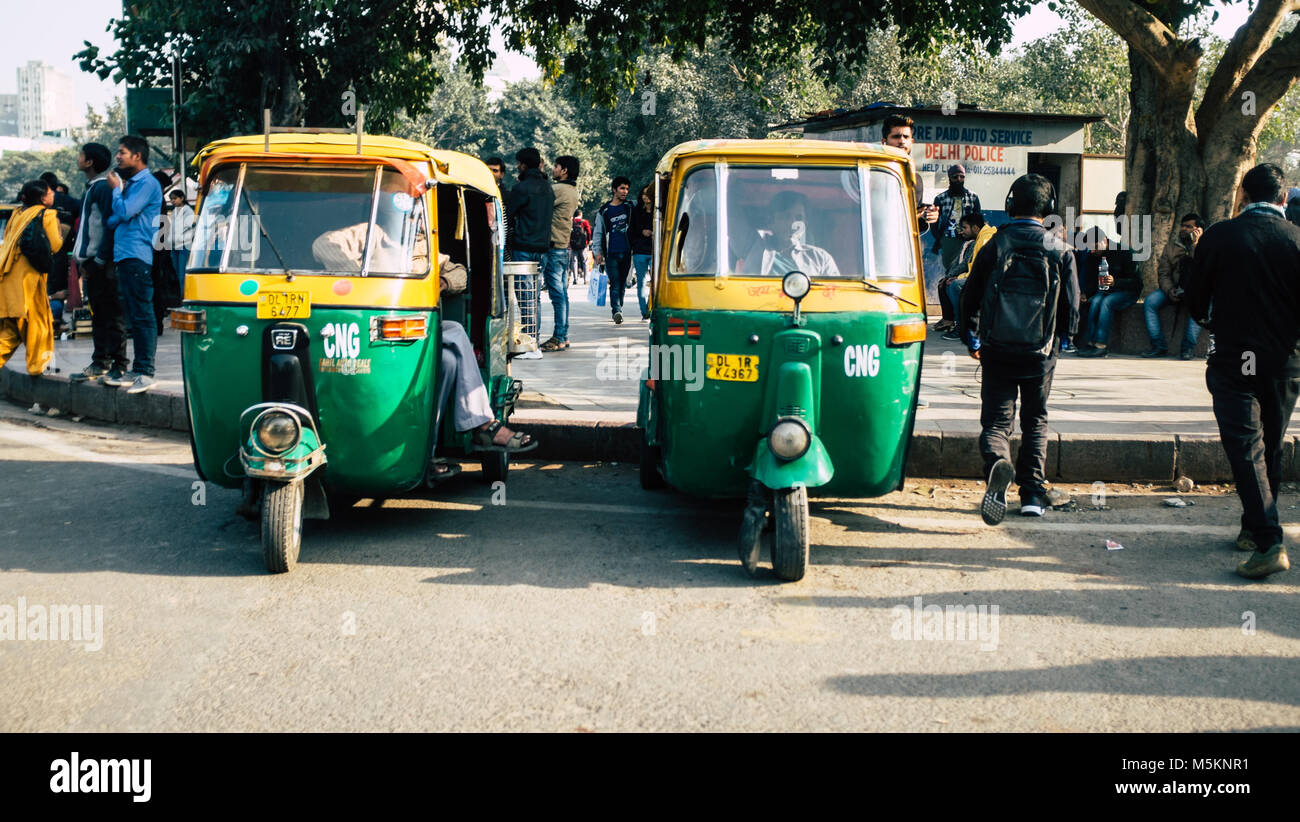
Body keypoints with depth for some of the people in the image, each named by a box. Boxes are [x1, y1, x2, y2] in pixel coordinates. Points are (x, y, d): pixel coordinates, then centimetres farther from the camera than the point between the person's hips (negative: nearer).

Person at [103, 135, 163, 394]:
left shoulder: (147, 183, -7)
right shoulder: (131, 183, 22)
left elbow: (124, 212, -16)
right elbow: (112, 220, 26)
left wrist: (116, 189, 0)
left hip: (138, 257, -10)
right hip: (125, 256, 10)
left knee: (142, 315, -10)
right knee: (134, 316, 11)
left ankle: (146, 373, -10)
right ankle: (137, 370, 15)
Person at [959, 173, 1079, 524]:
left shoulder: (994, 247, -2)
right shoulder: (1060, 252, -2)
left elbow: (969, 299, 4)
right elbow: (1072, 308, 4)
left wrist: (970, 339, 21)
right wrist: (1058, 340, 24)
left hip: (997, 352, -1)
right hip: (1040, 353, 1)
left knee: (996, 420, 2)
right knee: (1035, 422, 16)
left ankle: (998, 463, -29)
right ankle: (1033, 493, 13)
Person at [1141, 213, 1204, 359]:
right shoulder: (1171, 248, 14)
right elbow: (1163, 273, 6)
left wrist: (1195, 245, -16)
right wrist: (1169, 290, -12)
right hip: (1173, 288, 3)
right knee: (1150, 301, -22)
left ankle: (1189, 347, -30)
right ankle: (1159, 346, -21)